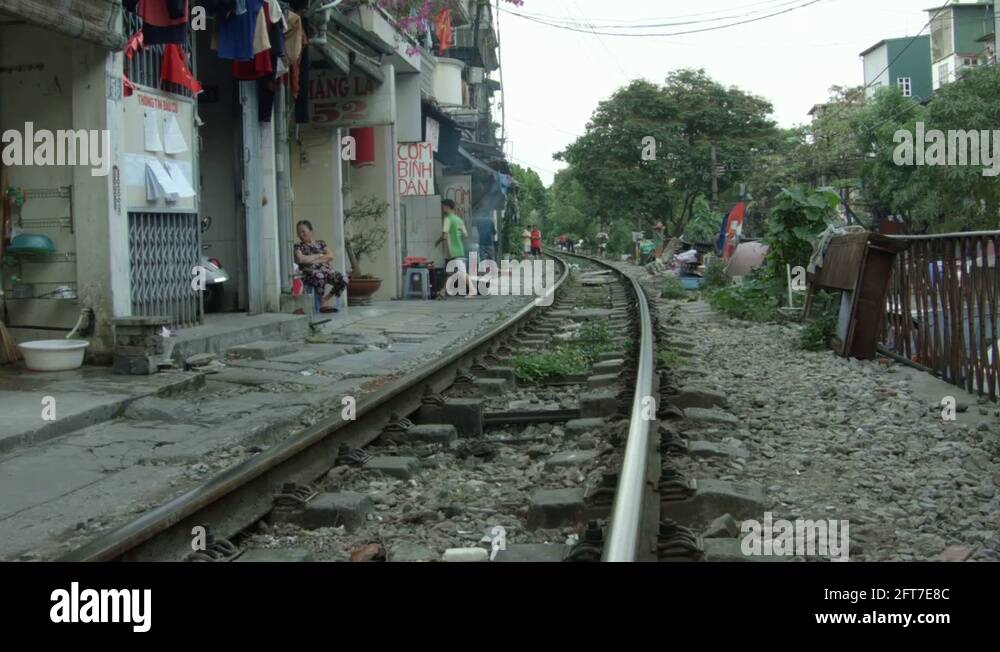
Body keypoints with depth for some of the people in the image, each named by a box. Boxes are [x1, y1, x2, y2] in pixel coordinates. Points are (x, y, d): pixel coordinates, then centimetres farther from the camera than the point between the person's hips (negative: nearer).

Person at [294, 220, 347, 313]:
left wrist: (315, 261, -7)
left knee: (341, 280, -24)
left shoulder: (320, 243, 19)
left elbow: (330, 256, 5)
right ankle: (323, 303, -20)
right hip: (310, 272, -4)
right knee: (319, 277, -40)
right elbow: (300, 259, -10)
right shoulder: (298, 246, 10)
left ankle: (326, 298, -3)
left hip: (325, 269, 4)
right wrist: (319, 255, -2)